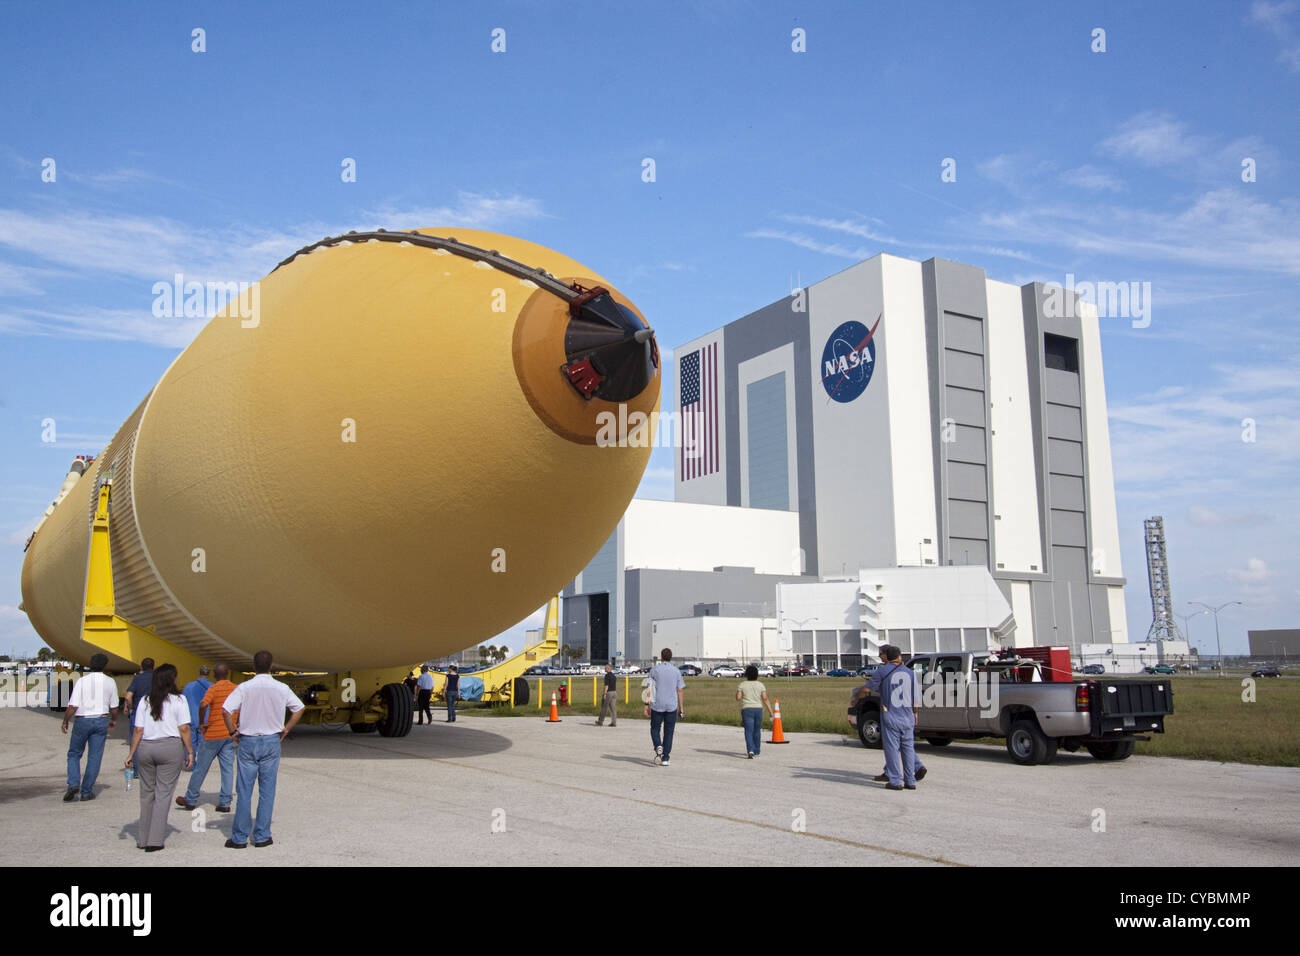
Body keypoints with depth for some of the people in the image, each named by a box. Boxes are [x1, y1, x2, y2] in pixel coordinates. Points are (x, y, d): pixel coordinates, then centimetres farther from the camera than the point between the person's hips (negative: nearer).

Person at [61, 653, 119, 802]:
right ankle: (86, 792, 7)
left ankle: (73, 784, -4)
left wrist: (65, 721, 4)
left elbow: (72, 706, -12)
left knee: (74, 754, 14)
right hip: (101, 720, 1)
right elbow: (114, 707, 7)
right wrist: (114, 720, 25)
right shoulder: (110, 682, 1)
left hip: (82, 721, -1)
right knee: (95, 757, 6)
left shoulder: (82, 681, -7)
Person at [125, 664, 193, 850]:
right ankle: (155, 840, -1)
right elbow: (184, 729, -7)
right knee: (164, 793, 1)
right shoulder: (178, 700, -3)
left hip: (145, 748, 3)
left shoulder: (145, 701, 6)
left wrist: (131, 753, 8)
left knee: (146, 793, 13)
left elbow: (138, 730, 3)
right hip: (171, 748, -3)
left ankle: (143, 839, 20)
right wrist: (189, 751, 0)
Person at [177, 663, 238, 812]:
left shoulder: (214, 688, -10)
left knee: (201, 767, 9)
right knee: (228, 768, 5)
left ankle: (191, 800, 19)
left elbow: (203, 704, -27)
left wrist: (201, 723, -13)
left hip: (214, 734, -4)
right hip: (231, 734, 4)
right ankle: (225, 803, 3)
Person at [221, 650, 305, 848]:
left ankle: (239, 838, 9)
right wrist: (285, 729, 12)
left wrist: (233, 731, -1)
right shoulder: (282, 689, -1)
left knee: (244, 790, 5)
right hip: (271, 741, 1)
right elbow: (300, 708, 6)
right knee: (267, 790, 7)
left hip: (248, 741, -1)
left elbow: (225, 710, -14)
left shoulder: (244, 688, -7)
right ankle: (262, 836, 10)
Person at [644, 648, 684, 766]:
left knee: (655, 729, 12)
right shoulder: (676, 671, 4)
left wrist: (647, 705, 0)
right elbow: (680, 691, 3)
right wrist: (681, 708, 9)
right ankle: (665, 758, 5)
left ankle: (658, 747, -15)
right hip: (672, 706, 1)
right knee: (668, 732, 8)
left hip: (657, 705, -1)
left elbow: (650, 689, -4)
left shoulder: (654, 670, -1)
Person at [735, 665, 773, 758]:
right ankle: (756, 751, 25)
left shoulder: (742, 685, -2)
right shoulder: (760, 685, 2)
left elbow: (738, 697, -6)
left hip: (747, 710, -2)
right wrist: (770, 711, -1)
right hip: (758, 709, 2)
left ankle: (750, 750, -24)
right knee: (757, 731, 16)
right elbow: (765, 699, -4)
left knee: (749, 731, -5)